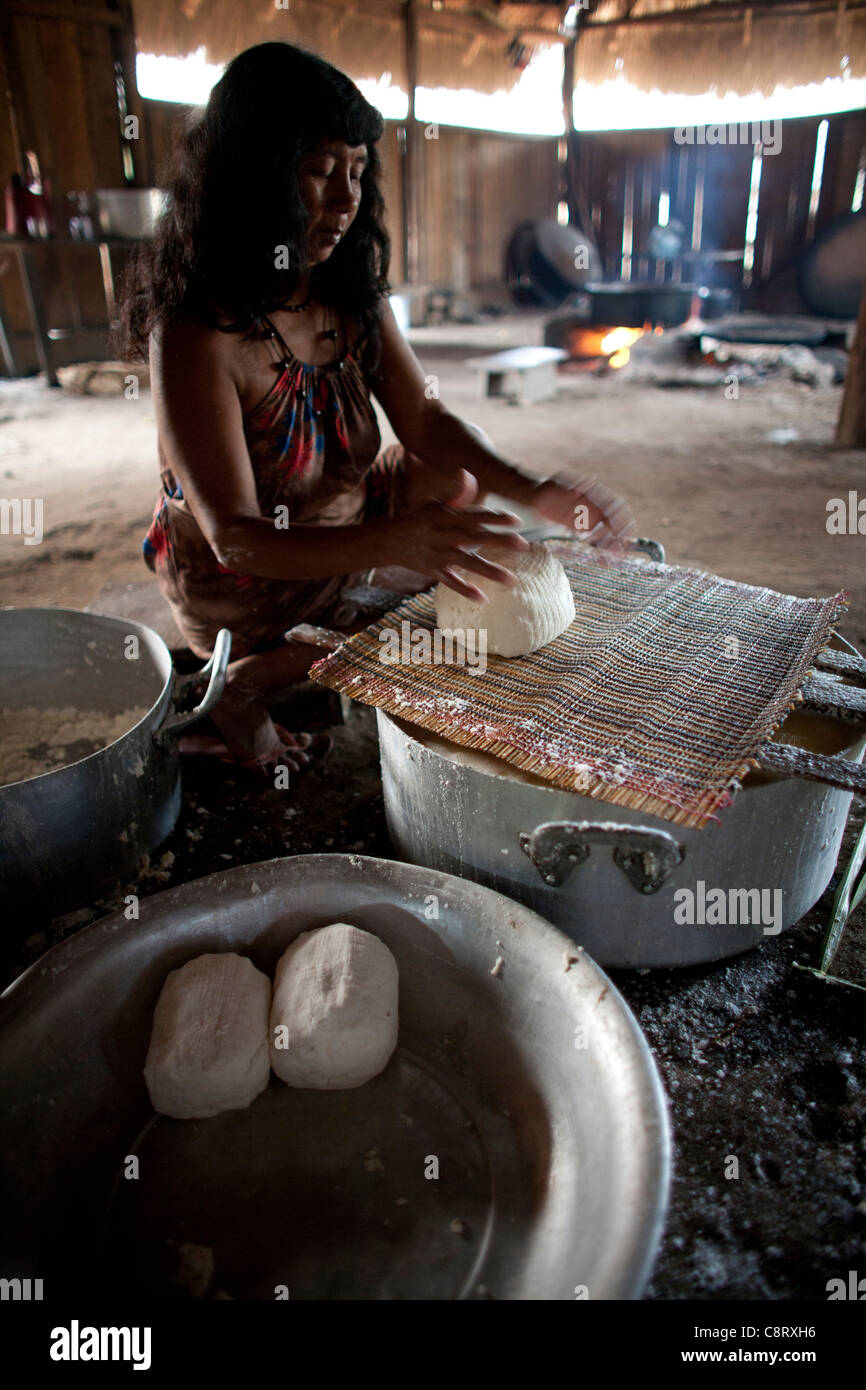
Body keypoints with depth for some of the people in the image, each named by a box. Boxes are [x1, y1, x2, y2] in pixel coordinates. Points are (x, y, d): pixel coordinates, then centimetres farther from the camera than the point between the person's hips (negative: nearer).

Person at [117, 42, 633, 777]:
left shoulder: (351, 294, -7)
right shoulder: (194, 334, -29)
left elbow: (425, 420, -4)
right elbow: (235, 536, -32)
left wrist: (531, 492, -22)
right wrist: (392, 541, -47)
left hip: (340, 532, 7)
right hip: (244, 588, -7)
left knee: (460, 482, 11)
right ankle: (247, 686, 4)